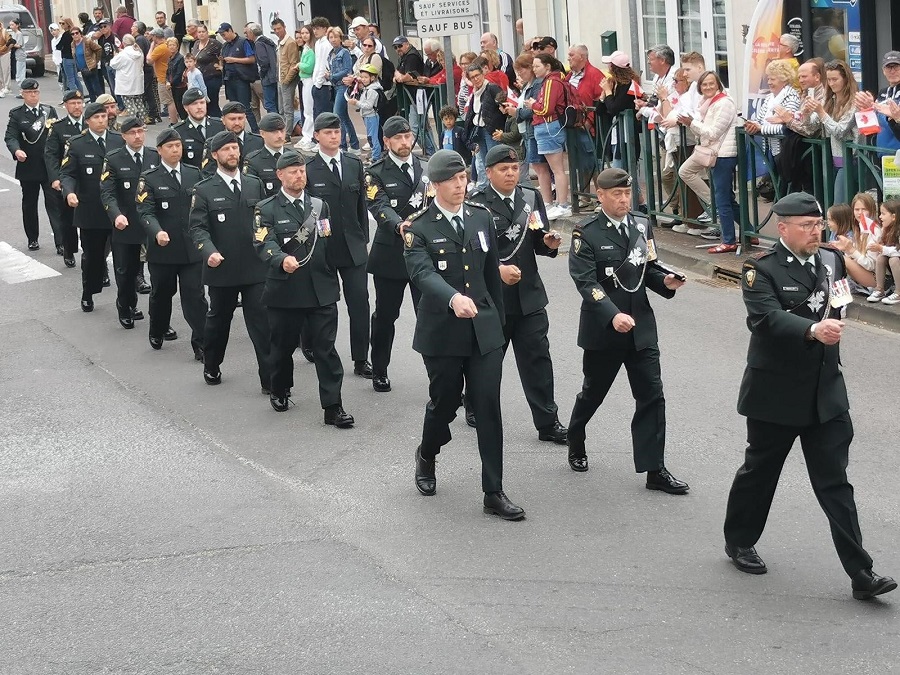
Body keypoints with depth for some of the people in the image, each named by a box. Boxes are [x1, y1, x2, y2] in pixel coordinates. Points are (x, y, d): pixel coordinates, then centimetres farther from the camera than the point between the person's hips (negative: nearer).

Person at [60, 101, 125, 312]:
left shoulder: (119, 141, 6)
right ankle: (88, 295, 26)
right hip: (91, 211, -2)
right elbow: (67, 174, -4)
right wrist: (69, 192, -24)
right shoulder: (76, 144, -2)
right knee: (92, 255, 9)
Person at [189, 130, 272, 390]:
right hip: (222, 268, -1)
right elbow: (198, 227, -7)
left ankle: (269, 378, -3)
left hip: (255, 268, 1)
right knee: (218, 319, 15)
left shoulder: (255, 185, 8)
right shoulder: (204, 190, -2)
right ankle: (211, 367, 36)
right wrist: (209, 251, -25)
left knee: (262, 322, -4)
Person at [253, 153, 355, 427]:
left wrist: (332, 279, 10)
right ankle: (279, 392, 36)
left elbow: (330, 244, 15)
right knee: (283, 345, 12)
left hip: (322, 290, 2)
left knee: (326, 348, -3)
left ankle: (333, 407, -4)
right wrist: (282, 259, -36)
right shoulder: (267, 209, -1)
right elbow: (266, 245, -16)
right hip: (285, 291, -2)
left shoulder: (320, 206, 12)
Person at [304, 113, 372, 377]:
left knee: (360, 302, -3)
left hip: (353, 246, 3)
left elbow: (361, 204, 12)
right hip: (321, 246, -3)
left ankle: (360, 360, 1)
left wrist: (364, 238, 9)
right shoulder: (308, 169, -6)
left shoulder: (354, 164, 8)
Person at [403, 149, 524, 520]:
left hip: (484, 330, 3)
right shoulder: (418, 227, -8)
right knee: (444, 403, 10)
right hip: (442, 332, -3)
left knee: (489, 407, -2)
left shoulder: (481, 218, 8)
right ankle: (427, 455, 44)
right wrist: (453, 298, -43)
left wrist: (497, 320, 17)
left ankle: (494, 493, 2)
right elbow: (422, 272, -25)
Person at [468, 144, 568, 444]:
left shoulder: (531, 198, 8)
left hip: (528, 294, 4)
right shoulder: (476, 203, -9)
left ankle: (547, 422, 6)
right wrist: (497, 270, -25)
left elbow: (539, 243, 13)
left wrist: (549, 243, -10)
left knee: (537, 358, 2)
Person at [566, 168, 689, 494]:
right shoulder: (586, 234, -9)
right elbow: (586, 283, -18)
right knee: (592, 392, 14)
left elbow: (650, 269, 11)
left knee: (651, 396, -3)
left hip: (641, 328, 4)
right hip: (602, 330, -3)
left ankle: (654, 470, 0)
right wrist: (613, 315, -32)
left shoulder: (642, 228, 6)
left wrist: (666, 281, -13)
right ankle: (576, 445, 41)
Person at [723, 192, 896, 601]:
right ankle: (739, 542, 37)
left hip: (826, 393, 4)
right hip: (776, 394, -4)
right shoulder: (762, 270, -11)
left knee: (835, 483, 1)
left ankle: (861, 573, -1)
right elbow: (767, 317, -30)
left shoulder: (830, 262, 6)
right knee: (759, 471, 14)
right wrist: (813, 330, -42)